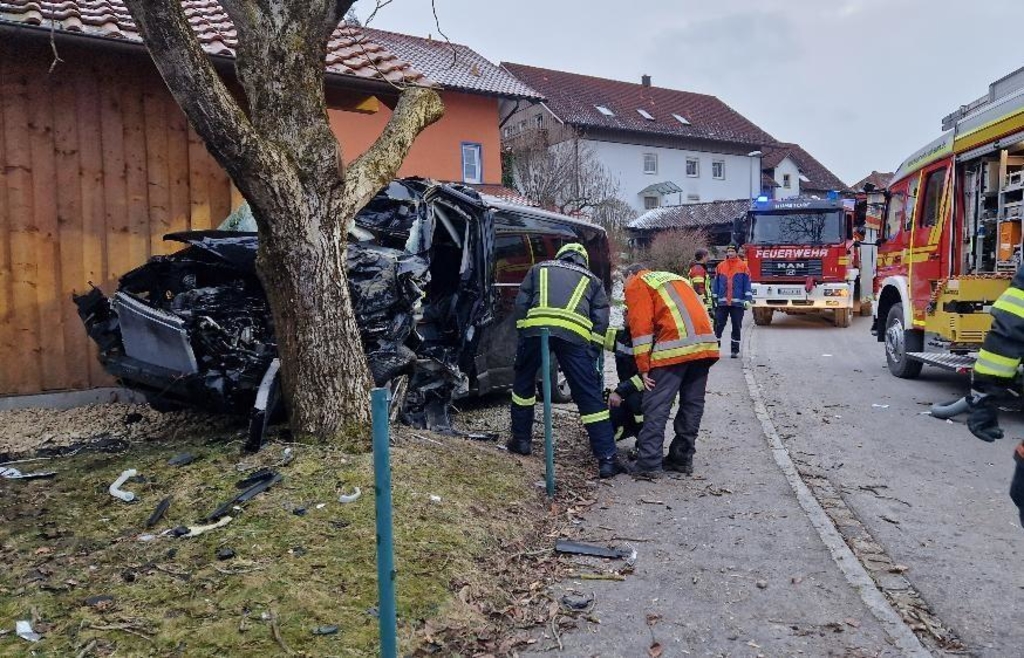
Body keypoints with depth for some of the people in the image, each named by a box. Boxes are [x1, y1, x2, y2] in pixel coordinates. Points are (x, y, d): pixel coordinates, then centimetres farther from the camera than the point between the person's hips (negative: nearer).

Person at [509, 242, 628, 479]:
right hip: (574, 333, 0)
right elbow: (601, 321, 18)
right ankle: (607, 459, 2)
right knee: (589, 395, 4)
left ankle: (521, 439, 31)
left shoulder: (539, 269, 32)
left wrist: (522, 334, 24)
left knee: (523, 383, 24)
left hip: (535, 327, 1)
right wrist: (592, 355, 20)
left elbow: (521, 303, 20)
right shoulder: (592, 280, 30)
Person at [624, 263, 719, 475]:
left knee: (656, 406, -4)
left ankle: (649, 463, -6)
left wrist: (643, 368, -3)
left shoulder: (636, 284, 10)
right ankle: (682, 458, 18)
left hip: (675, 346, -7)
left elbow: (641, 327, -1)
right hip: (706, 343, 7)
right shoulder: (674, 278, 34)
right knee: (692, 404, 12)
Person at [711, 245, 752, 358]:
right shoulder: (720, 266, 8)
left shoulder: (743, 267, 2)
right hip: (722, 302, 1)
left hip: (737, 302, -1)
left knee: (736, 326, 4)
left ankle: (735, 350, 13)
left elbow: (747, 284, 1)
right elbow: (716, 284, 12)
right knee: (719, 325, 0)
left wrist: (748, 299, -5)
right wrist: (714, 299, 11)